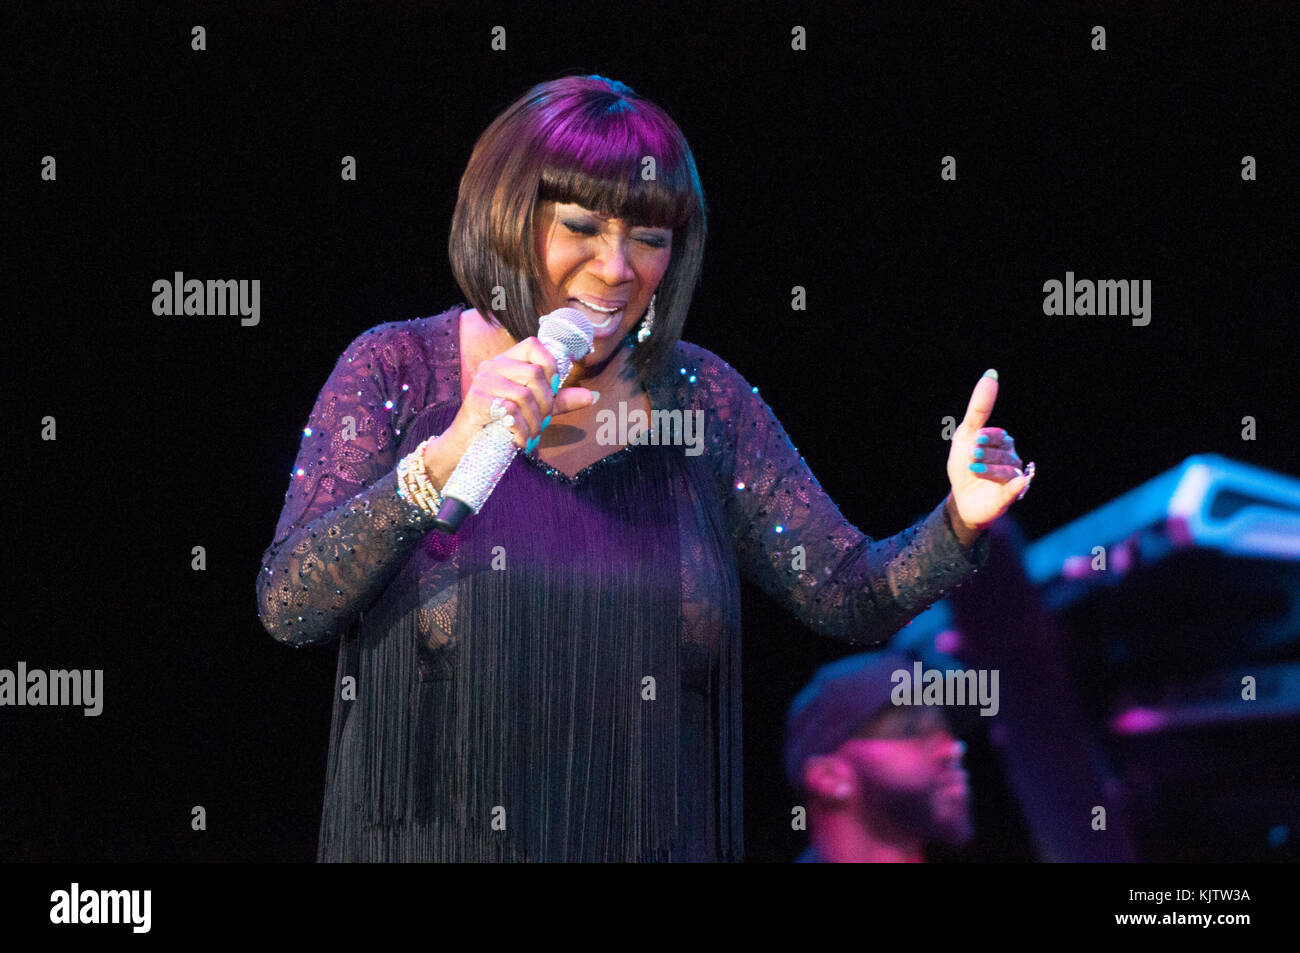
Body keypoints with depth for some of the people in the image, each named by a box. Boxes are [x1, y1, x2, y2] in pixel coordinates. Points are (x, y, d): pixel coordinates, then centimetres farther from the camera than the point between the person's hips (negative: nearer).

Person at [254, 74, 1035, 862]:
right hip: (429, 842, -2)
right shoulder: (395, 374, -5)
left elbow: (854, 601, -1)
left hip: (654, 841, 2)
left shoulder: (701, 399, 1)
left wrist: (960, 522, -20)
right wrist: (448, 457, -26)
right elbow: (286, 608, -15)